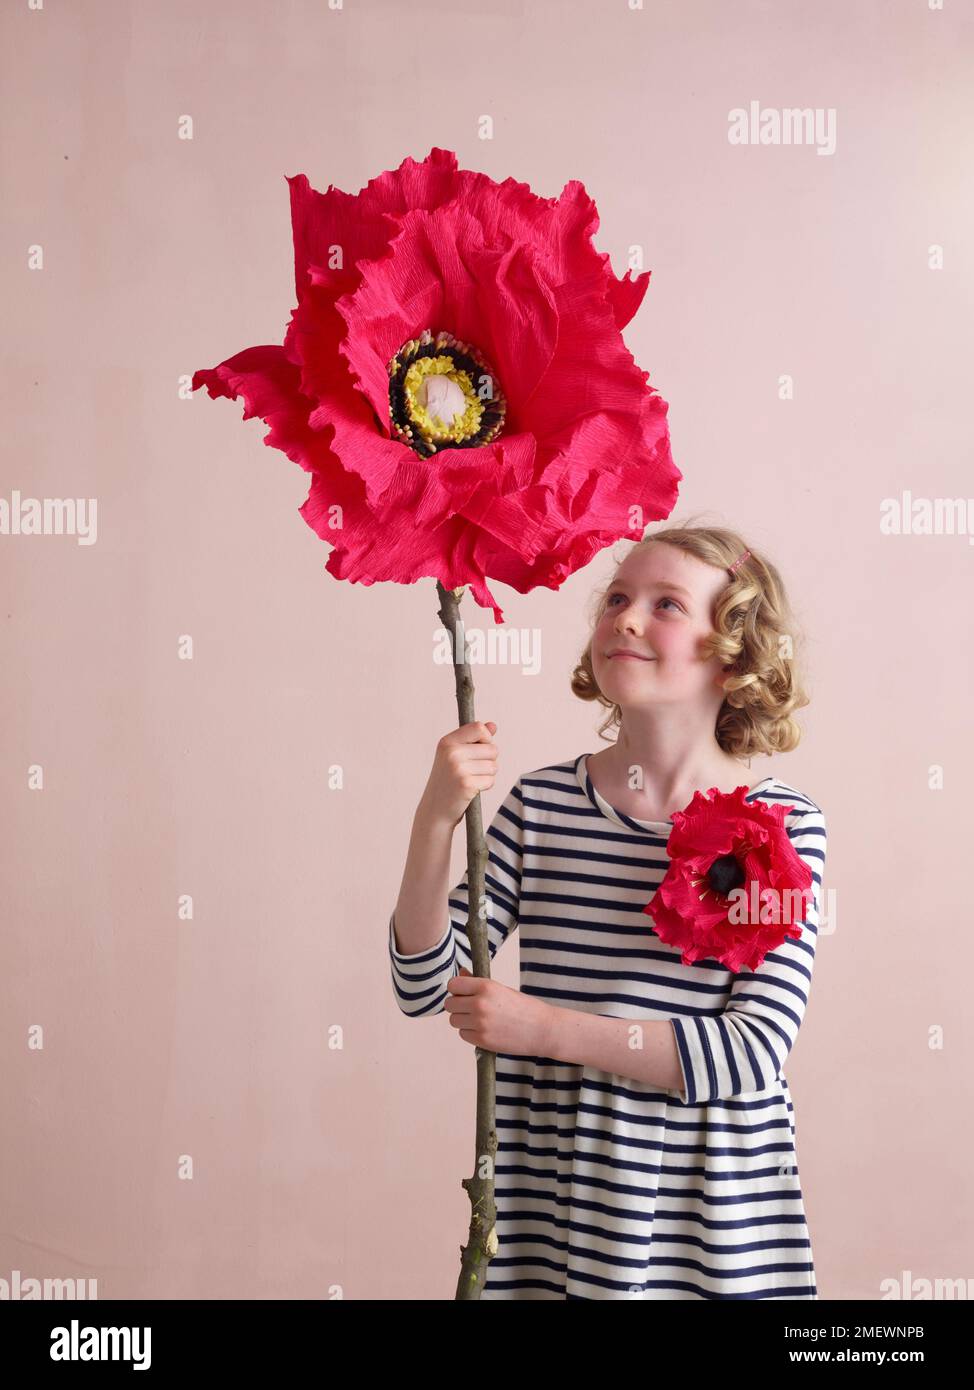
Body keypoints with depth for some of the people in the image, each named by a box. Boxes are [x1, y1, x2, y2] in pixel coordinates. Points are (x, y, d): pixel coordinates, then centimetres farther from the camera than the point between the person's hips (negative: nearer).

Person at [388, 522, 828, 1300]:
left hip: (714, 1201, -1)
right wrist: (435, 819, -17)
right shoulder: (541, 802, -2)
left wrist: (551, 1029, -20)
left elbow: (755, 1051, -15)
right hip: (548, 1183, 2)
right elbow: (425, 988, -3)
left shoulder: (784, 825, -8)